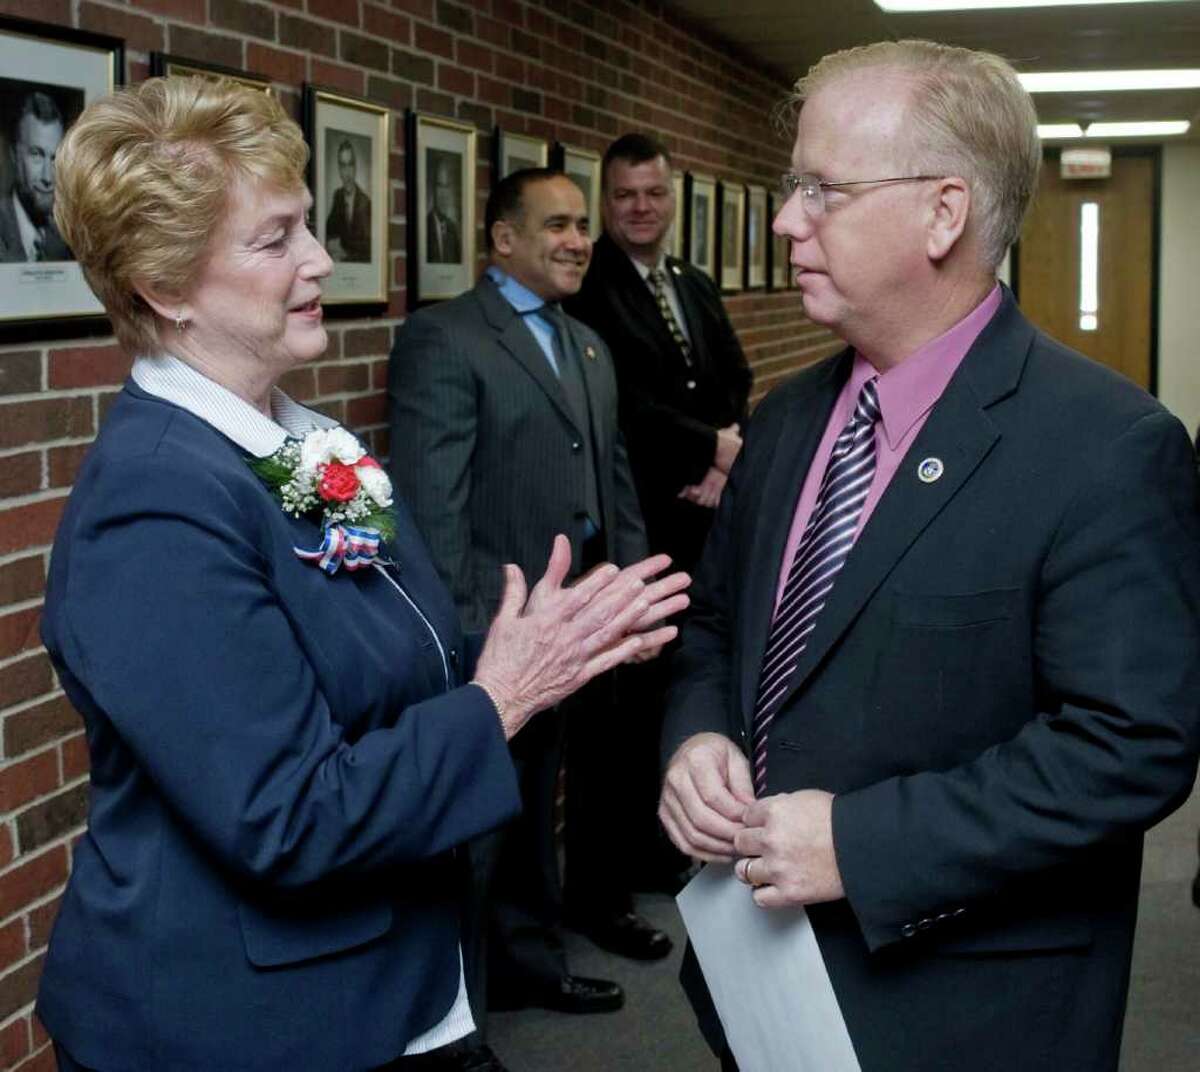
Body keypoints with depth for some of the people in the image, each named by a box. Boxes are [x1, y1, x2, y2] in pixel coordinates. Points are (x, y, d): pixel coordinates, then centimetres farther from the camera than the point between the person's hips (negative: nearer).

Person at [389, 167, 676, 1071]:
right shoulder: (442, 340, -11)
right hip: (492, 639, -7)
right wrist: (466, 636, -19)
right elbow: (432, 505, -16)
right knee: (475, 828, 4)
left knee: (538, 806, 21)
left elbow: (616, 482, 17)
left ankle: (529, 957, 38)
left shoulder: (591, 348, 15)